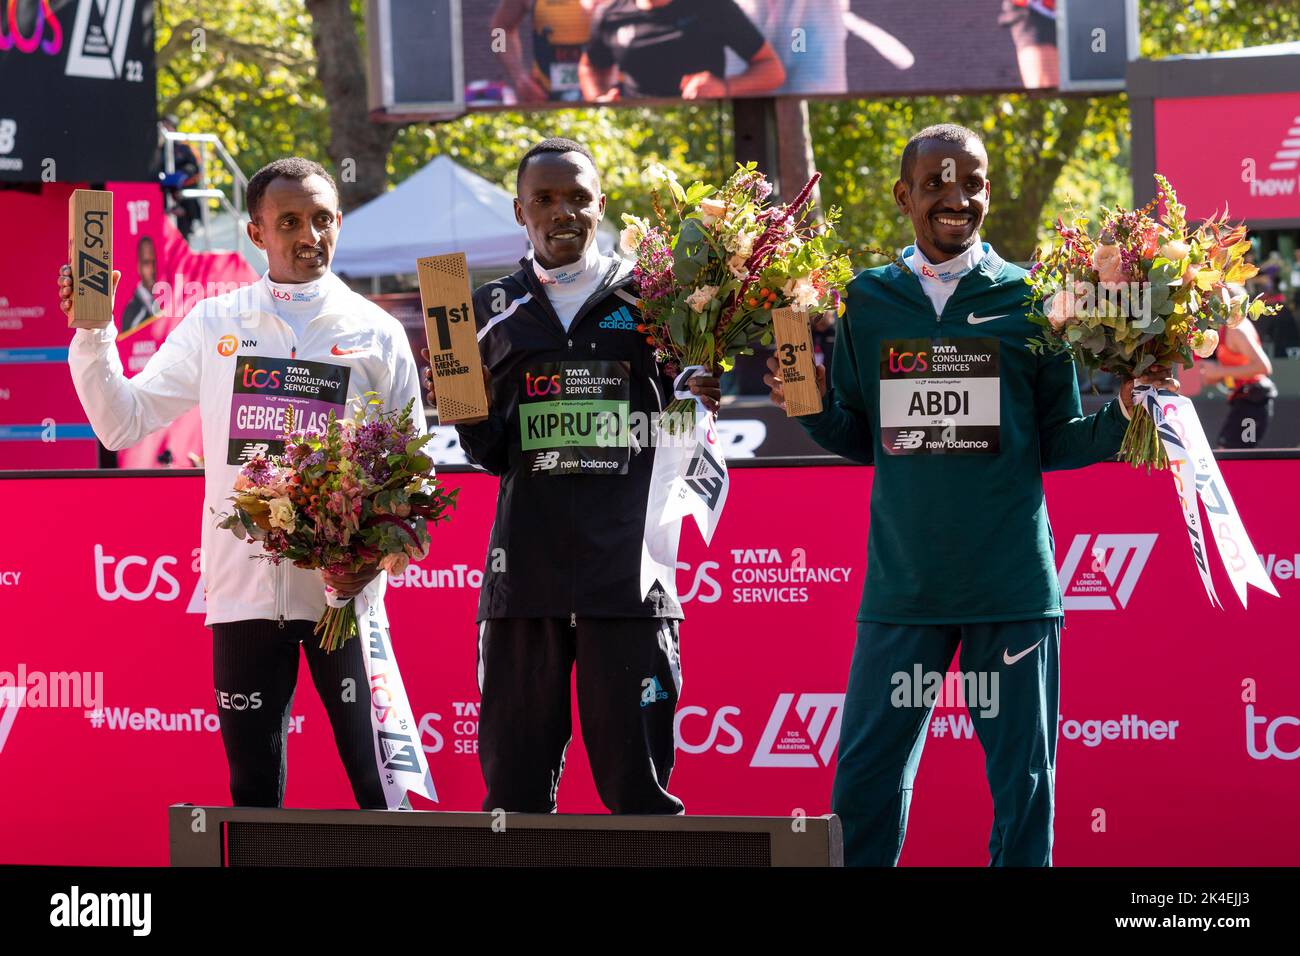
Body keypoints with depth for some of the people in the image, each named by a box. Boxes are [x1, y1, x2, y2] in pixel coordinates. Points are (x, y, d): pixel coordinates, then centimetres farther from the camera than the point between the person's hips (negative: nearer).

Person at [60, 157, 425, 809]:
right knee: (254, 784, 6)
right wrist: (93, 331, -5)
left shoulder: (375, 333, 5)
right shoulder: (214, 326, 8)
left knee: (378, 782, -4)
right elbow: (122, 423, 8)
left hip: (343, 588, -2)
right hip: (243, 586, 2)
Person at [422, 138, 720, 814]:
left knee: (637, 783, -4)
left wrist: (694, 403, -8)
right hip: (524, 573, 2)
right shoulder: (497, 309, 14)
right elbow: (492, 454, 13)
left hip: (626, 573, -2)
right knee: (513, 781, 3)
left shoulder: (645, 297, 9)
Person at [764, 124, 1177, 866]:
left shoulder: (1029, 301, 2)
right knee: (866, 776, 3)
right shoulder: (868, 302, 7)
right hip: (902, 583, 1)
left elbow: (1059, 441, 6)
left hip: (1013, 582, -1)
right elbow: (858, 438, 13)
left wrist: (1121, 416, -11)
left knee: (1022, 779, 4)